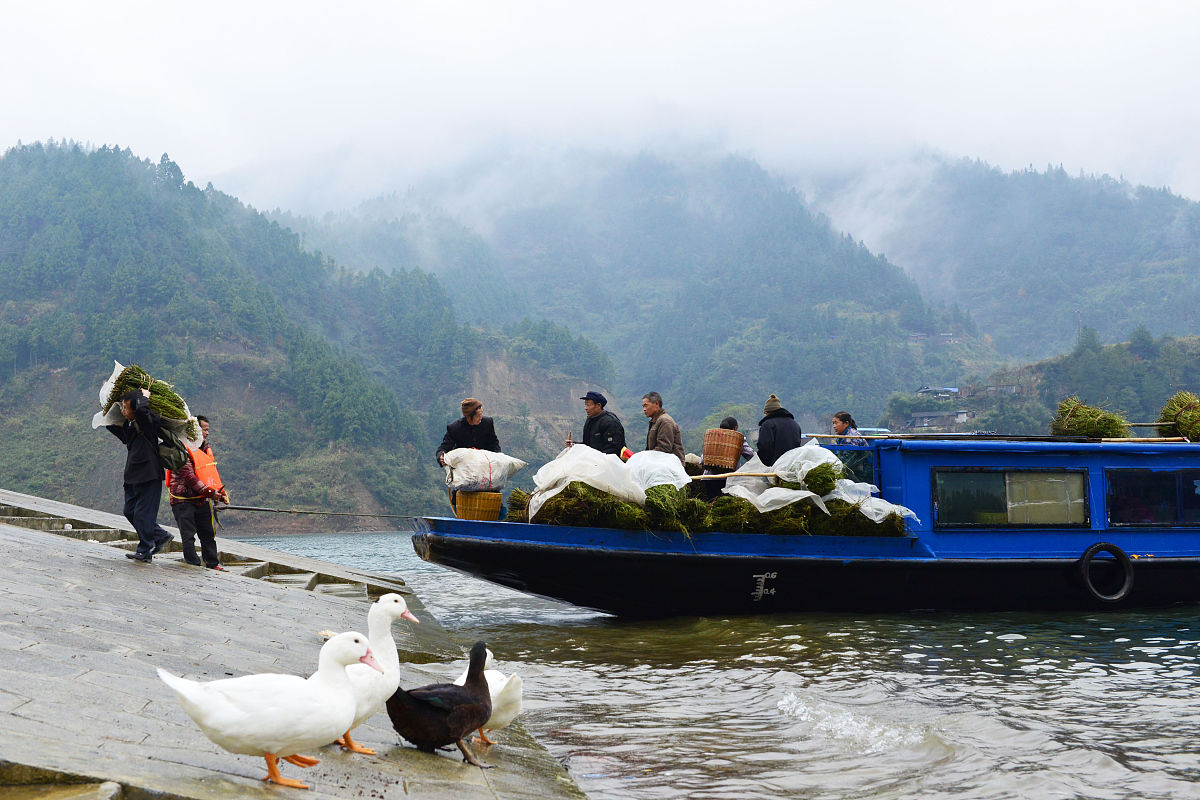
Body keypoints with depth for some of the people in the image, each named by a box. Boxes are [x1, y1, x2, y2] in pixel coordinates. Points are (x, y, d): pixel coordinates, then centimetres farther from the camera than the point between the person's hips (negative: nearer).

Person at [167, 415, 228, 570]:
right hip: (184, 499, -7)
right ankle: (193, 565, 1)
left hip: (202, 499, 7)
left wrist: (221, 492, 4)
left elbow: (213, 473, 17)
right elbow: (188, 476, -20)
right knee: (188, 535, -3)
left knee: (208, 533, 9)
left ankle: (213, 563, 16)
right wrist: (209, 492, -21)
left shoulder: (207, 448, 13)